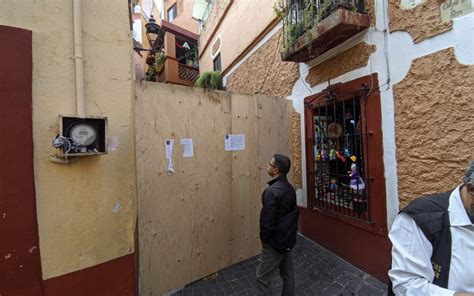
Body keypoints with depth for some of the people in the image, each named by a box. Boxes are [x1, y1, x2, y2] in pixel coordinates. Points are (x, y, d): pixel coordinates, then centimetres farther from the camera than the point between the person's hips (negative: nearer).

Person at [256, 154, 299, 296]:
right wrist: (290, 231, 18)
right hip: (288, 237, 9)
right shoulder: (289, 187, 1)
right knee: (287, 272, 23)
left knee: (262, 277, 8)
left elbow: (267, 219, -24)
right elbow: (294, 211, 10)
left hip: (275, 241, -8)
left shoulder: (272, 191, -27)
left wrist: (264, 238, -7)